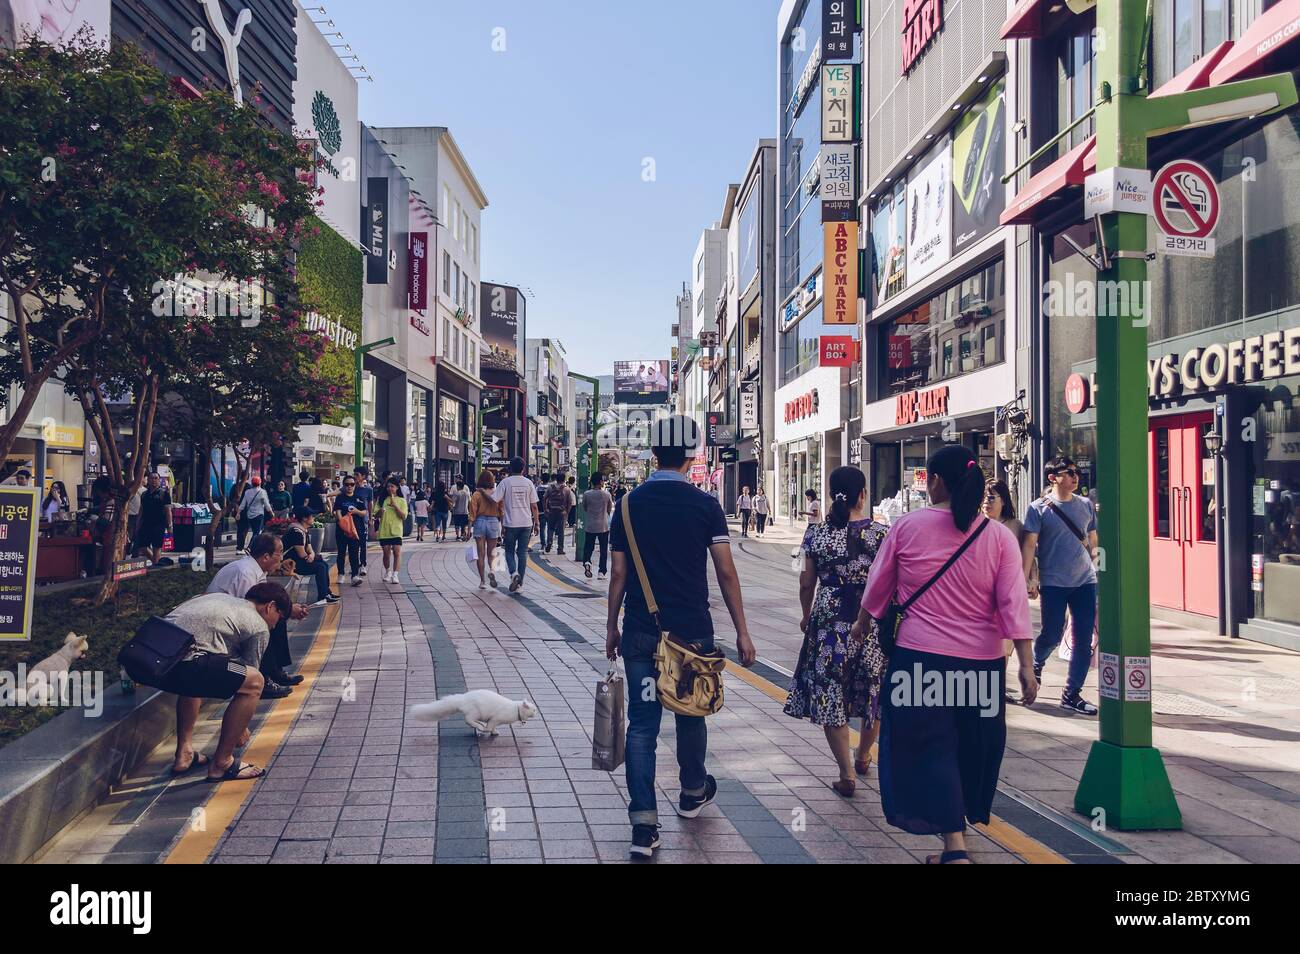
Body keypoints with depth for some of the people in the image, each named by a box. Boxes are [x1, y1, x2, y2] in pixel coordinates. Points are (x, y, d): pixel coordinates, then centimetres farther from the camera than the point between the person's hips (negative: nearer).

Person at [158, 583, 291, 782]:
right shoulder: (259, 627, 11)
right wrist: (241, 727, 30)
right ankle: (221, 764, 6)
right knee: (255, 682, 1)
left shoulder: (218, 597, 33)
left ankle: (184, 754, 31)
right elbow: (247, 682, 16)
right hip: (181, 663, -9)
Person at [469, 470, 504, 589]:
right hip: (494, 522, 1)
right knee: (491, 552, 12)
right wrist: (502, 527, 9)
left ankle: (482, 581, 5)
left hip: (480, 522, -1)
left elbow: (472, 513, -5)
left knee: (481, 554, 6)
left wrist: (469, 527, 0)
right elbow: (501, 511, 1)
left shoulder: (477, 494, -4)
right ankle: (491, 570, -17)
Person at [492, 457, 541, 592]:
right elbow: (534, 506, 5)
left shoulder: (505, 482, -5)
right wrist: (536, 523, 12)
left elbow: (494, 500, -12)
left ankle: (514, 573, -14)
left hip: (511, 523, -2)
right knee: (523, 552, 8)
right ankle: (520, 581, 9)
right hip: (526, 523, 2)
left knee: (510, 551, 10)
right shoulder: (529, 483, 3)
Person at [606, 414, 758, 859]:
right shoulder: (705, 505, -5)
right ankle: (693, 792, 39)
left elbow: (619, 574, 1)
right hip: (692, 630, -1)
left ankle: (644, 825, -2)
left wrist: (612, 627, 12)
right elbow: (726, 573, -6)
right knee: (690, 714, 19)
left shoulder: (630, 504, 0)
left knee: (642, 723, 3)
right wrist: (742, 632, 0)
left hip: (641, 631, 1)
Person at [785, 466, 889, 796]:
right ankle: (863, 757, 40)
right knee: (873, 692, 21)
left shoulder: (816, 533, -4)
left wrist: (807, 616, 17)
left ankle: (847, 774, 8)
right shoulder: (881, 533, -8)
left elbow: (807, 584, 1)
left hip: (828, 622, 0)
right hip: (873, 625, 1)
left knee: (830, 695, 8)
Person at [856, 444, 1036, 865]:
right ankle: (954, 843, 33)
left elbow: (878, 588, 7)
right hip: (981, 663, 2)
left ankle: (955, 848, -8)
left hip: (919, 660, -2)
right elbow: (1013, 604, -7)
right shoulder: (999, 536, -2)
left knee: (931, 750, 3)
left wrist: (861, 624, 24)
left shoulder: (907, 525, -4)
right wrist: (1026, 665, -5)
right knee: (971, 751, 17)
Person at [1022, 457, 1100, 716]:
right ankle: (1035, 663, 33)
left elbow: (1093, 542, 16)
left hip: (1085, 581, 4)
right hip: (1054, 583, -4)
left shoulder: (1086, 505, 9)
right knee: (1052, 635, -2)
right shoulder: (1039, 508, -4)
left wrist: (1100, 571, 15)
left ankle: (1071, 695, 13)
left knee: (1084, 640, 2)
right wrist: (1026, 579, -14)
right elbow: (1029, 544, -7)